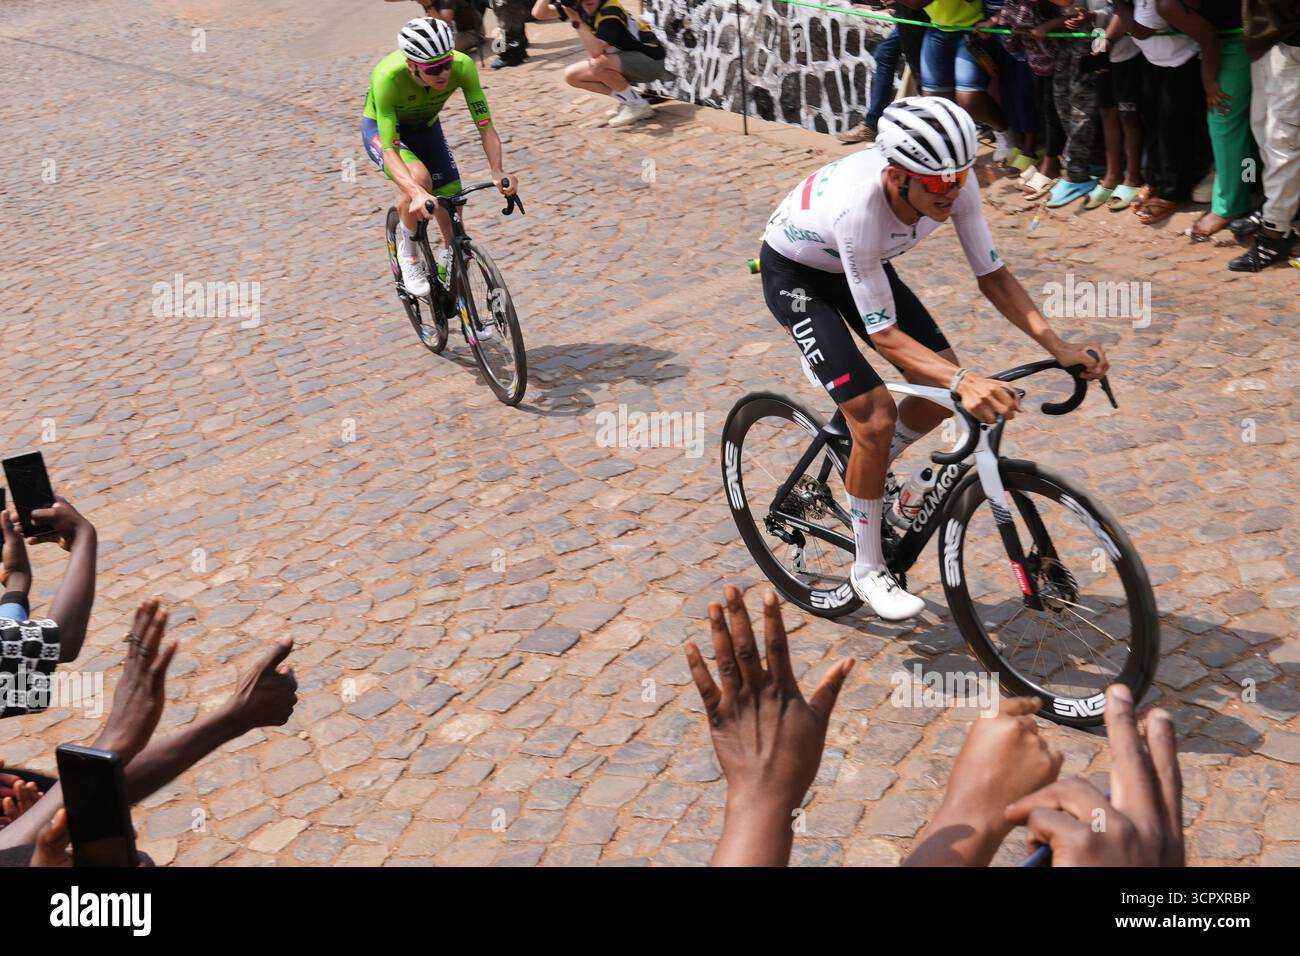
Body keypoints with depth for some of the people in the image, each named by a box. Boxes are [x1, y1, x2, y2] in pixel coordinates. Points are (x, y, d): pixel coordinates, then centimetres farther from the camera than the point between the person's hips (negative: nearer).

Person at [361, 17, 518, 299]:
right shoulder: (388, 76, -40)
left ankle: (447, 265, 24)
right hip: (381, 129, -3)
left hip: (426, 127, 4)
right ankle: (406, 249, -8)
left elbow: (486, 127, -28)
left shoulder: (462, 66, -32)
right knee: (419, 177, -34)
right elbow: (390, 151, -42)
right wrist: (416, 192, -59)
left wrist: (498, 172, -46)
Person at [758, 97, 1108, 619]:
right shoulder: (858, 206, -42)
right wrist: (963, 381, -51)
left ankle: (863, 477, 24)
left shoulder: (953, 181, -26)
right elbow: (884, 334, -37)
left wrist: (1059, 346, -28)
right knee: (875, 416, -16)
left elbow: (992, 275, -15)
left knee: (943, 389, -4)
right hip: (794, 273, -6)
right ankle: (867, 569, 3)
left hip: (862, 262, 6)